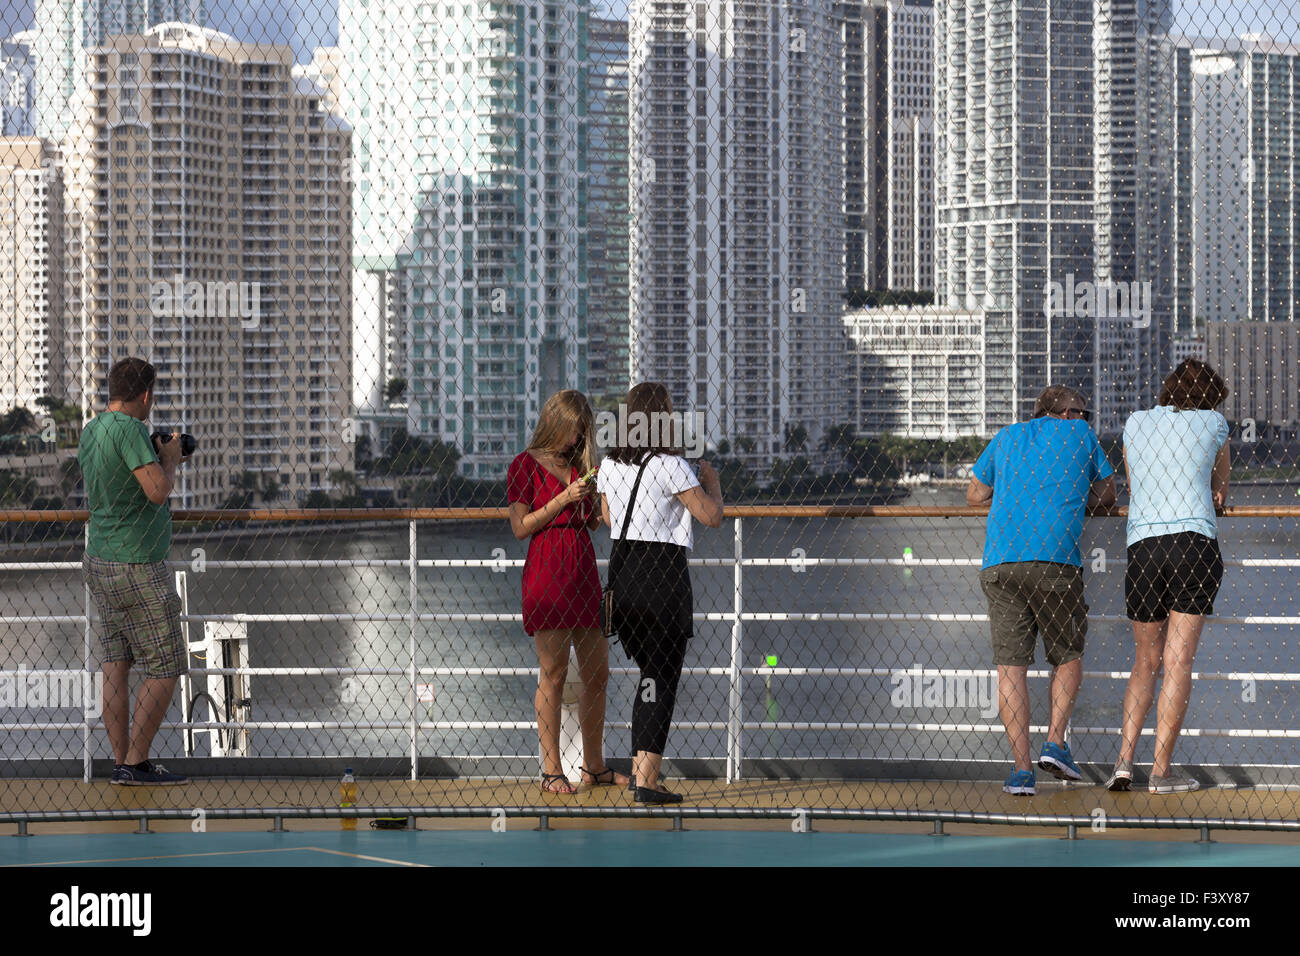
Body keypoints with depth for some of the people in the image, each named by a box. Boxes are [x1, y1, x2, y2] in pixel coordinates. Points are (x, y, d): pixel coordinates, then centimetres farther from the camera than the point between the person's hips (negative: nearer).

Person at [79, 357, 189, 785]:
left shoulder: (91, 430, 11)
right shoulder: (129, 429, -17)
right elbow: (158, 492, -24)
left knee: (116, 664, 10)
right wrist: (169, 461, -4)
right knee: (165, 669, -2)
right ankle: (135, 763, -2)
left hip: (99, 562, 9)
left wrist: (154, 458, 21)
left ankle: (121, 761, 11)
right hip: (136, 567, -9)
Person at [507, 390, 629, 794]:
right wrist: (563, 500, -11)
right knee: (553, 673, -7)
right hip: (546, 572, -7)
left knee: (597, 673, 7)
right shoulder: (526, 465, -1)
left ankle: (594, 766, 17)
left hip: (584, 572, 7)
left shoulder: (580, 465, 17)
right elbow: (520, 527, -5)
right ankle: (551, 771, -4)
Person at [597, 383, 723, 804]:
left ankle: (639, 766, 18)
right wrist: (711, 481, 8)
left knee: (651, 674, 20)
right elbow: (712, 516, -10)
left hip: (620, 573, 7)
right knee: (662, 680, 0)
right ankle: (647, 780, -3)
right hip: (663, 574, -7)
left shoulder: (610, 466, 7)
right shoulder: (671, 466, -14)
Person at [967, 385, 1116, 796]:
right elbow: (1106, 495, 27)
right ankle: (1055, 742, -1)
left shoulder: (1008, 436, 24)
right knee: (1068, 655, 15)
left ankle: (1022, 768, -6)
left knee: (1010, 664, 1)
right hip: (1055, 557, -2)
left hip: (999, 558, 2)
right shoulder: (1080, 435, 18)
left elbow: (975, 495, 32)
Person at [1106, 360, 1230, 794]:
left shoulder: (1135, 423, 16)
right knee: (1178, 661, -3)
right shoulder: (1212, 423, 10)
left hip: (1142, 543, 3)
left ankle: (1124, 759, -1)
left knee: (1146, 660, 13)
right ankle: (1161, 770, -6)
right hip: (1196, 542, -3)